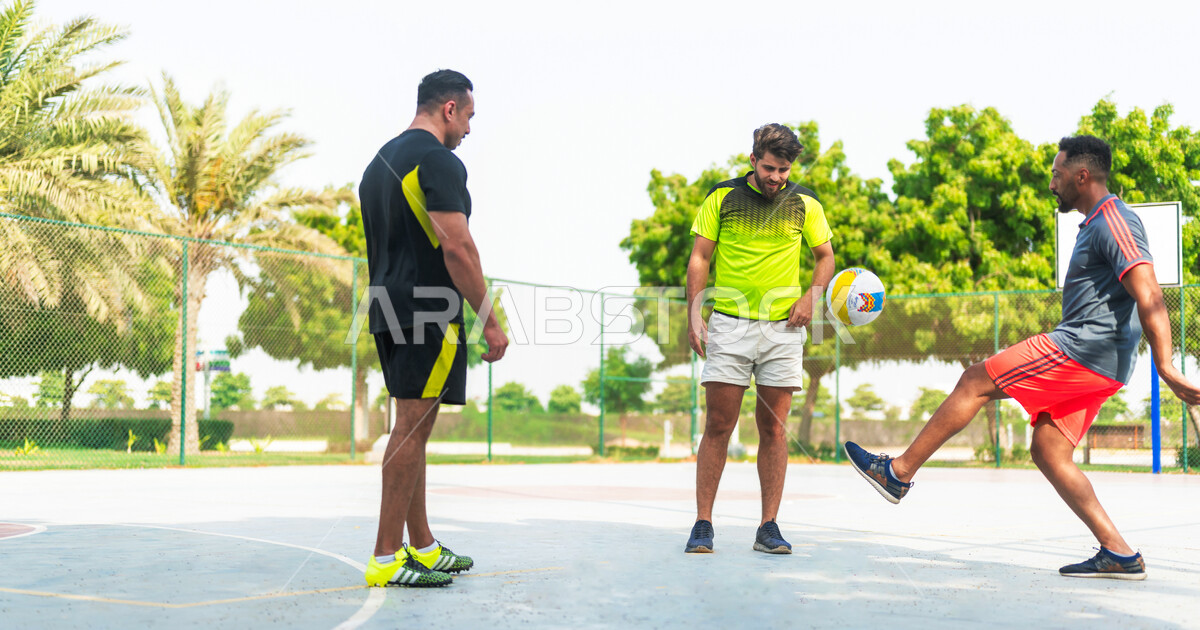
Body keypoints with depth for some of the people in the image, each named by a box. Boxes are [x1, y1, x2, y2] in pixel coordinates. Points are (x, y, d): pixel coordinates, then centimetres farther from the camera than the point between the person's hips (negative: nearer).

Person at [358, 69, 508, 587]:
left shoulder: (380, 161, 20)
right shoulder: (439, 161, -11)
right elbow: (456, 248, -19)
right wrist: (491, 322, -16)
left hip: (389, 310, 10)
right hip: (429, 311, -10)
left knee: (412, 428, 14)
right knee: (412, 426, -8)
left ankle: (422, 546, 21)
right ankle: (387, 559, -7)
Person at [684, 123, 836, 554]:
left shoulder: (804, 204, 7)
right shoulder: (722, 197, 3)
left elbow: (825, 255, 16)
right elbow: (699, 257, 4)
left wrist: (811, 297, -2)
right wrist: (694, 313, -6)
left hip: (783, 328, 1)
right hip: (729, 324, -1)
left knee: (773, 428, 2)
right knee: (719, 426, -3)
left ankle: (768, 527, 7)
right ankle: (702, 525, 3)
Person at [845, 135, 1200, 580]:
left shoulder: (1114, 221, -11)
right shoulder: (1096, 224, 22)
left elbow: (1149, 297, -22)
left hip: (1083, 349, -10)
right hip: (1098, 366, 10)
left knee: (975, 382, -7)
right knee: (1048, 451, 6)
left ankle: (898, 473, -1)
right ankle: (1119, 554, 3)